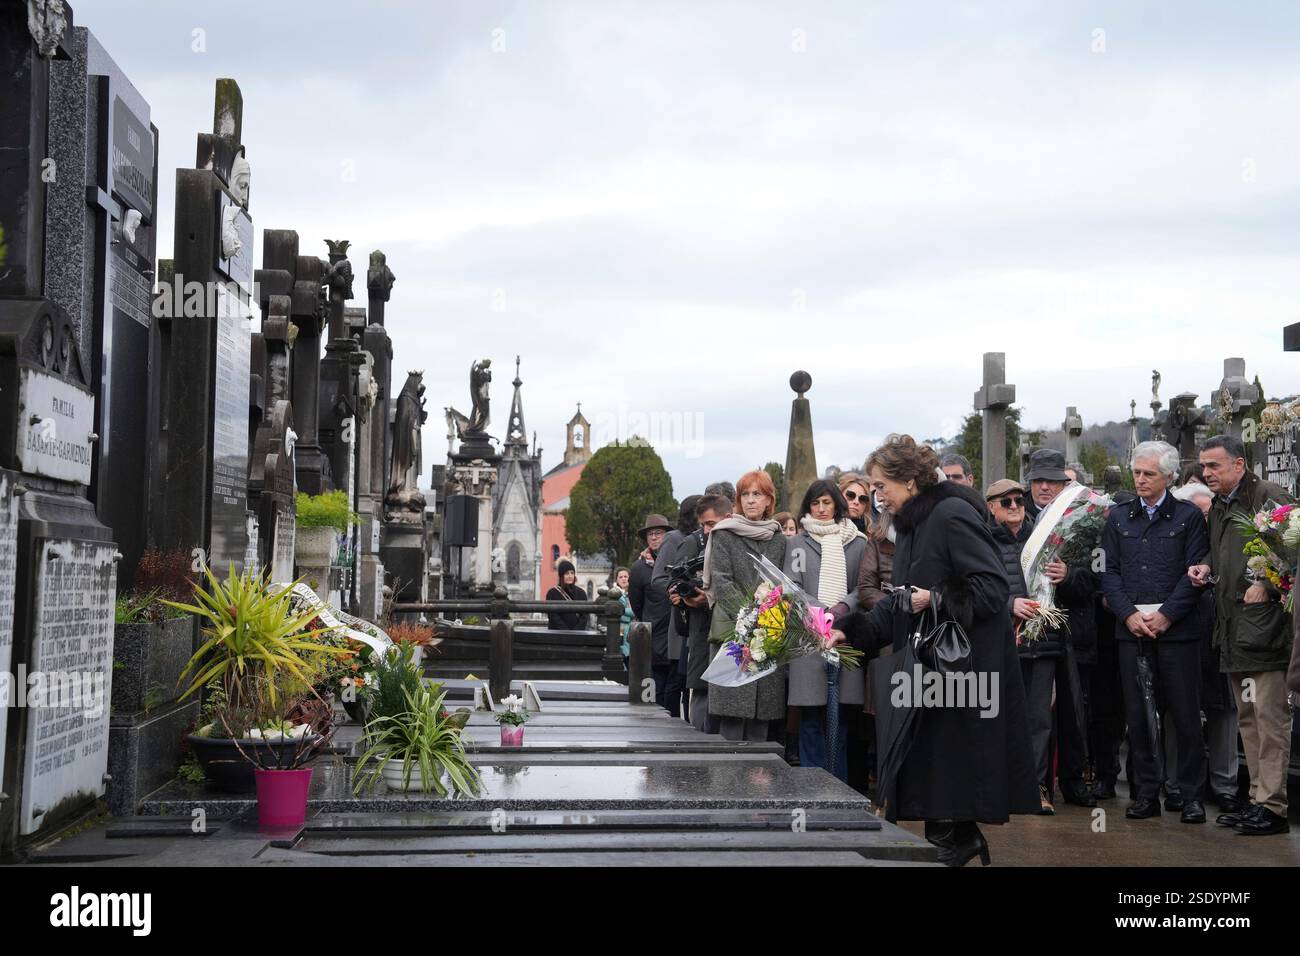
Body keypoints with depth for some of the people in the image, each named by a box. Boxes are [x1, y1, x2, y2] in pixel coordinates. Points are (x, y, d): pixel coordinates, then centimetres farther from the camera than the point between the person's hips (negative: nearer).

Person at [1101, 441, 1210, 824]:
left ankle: (1190, 794, 8)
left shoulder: (1189, 517, 4)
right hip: (1131, 629, 3)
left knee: (1185, 713, -1)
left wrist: (1166, 615, -11)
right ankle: (1147, 791, 13)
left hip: (1176, 628, -3)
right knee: (1137, 713, 5)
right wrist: (1128, 614, -5)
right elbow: (1109, 571, 8)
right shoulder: (1118, 518, 13)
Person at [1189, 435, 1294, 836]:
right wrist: (1206, 566, 10)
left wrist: (1266, 585, -20)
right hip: (1233, 629, 10)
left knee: (1269, 718, -7)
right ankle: (1258, 799, 21)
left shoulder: (1269, 498, -11)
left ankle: (1272, 807, -3)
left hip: (1263, 625, -9)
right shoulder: (1218, 506, 17)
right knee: (1247, 719, 13)